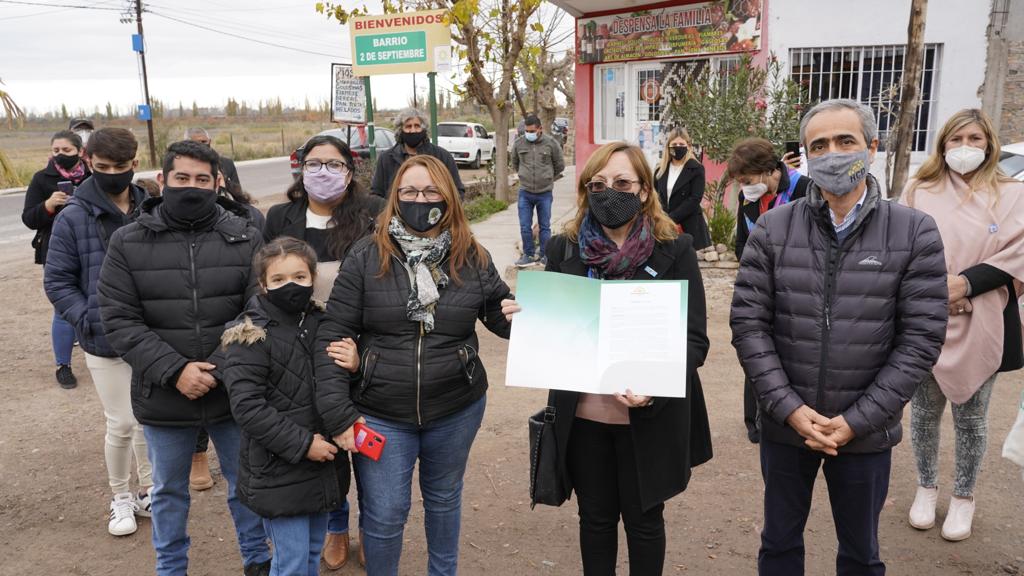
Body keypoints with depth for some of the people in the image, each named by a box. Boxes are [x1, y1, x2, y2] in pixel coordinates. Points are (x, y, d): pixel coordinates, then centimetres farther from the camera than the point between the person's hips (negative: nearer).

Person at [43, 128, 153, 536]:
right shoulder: (73, 218, -9)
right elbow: (57, 281, -4)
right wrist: (87, 320, -15)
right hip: (105, 341, -2)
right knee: (122, 424, 4)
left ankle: (148, 492, 34)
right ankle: (120, 499, 28)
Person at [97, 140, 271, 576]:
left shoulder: (245, 238, -5)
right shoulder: (128, 243, -3)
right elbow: (119, 320, -8)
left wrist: (218, 368, -20)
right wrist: (175, 371, -18)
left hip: (233, 390, 0)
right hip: (163, 396, 1)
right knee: (168, 490, 20)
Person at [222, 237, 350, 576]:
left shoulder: (321, 323, 6)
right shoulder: (250, 336, -13)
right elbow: (247, 407, -18)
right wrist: (301, 444, -19)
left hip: (322, 463, 6)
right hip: (277, 470, -6)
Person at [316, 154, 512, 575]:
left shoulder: (473, 258, -3)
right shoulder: (366, 256, -9)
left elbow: (504, 317, 6)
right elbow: (333, 335, -8)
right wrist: (338, 412, -14)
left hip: (457, 409, 2)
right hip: (380, 414, -2)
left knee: (444, 498, 22)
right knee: (383, 517, 8)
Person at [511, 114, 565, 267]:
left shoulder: (551, 143, -7)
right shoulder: (519, 143, -2)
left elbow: (560, 165, 7)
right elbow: (515, 163, 17)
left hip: (544, 193, -1)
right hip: (525, 193, 1)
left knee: (545, 227, 9)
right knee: (525, 227, 3)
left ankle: (544, 256, 20)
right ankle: (528, 255, 17)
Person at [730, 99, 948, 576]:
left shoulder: (915, 233, -6)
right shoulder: (773, 228, -5)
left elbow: (921, 338, -8)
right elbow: (748, 323, -7)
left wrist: (857, 420, -13)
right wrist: (790, 408, -14)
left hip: (866, 432, 0)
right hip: (784, 425, 1)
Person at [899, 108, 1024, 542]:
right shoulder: (919, 190, 7)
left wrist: (966, 282, -16)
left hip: (981, 326, -1)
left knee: (971, 418, 9)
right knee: (924, 413, 10)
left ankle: (964, 497, 26)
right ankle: (926, 488, 29)